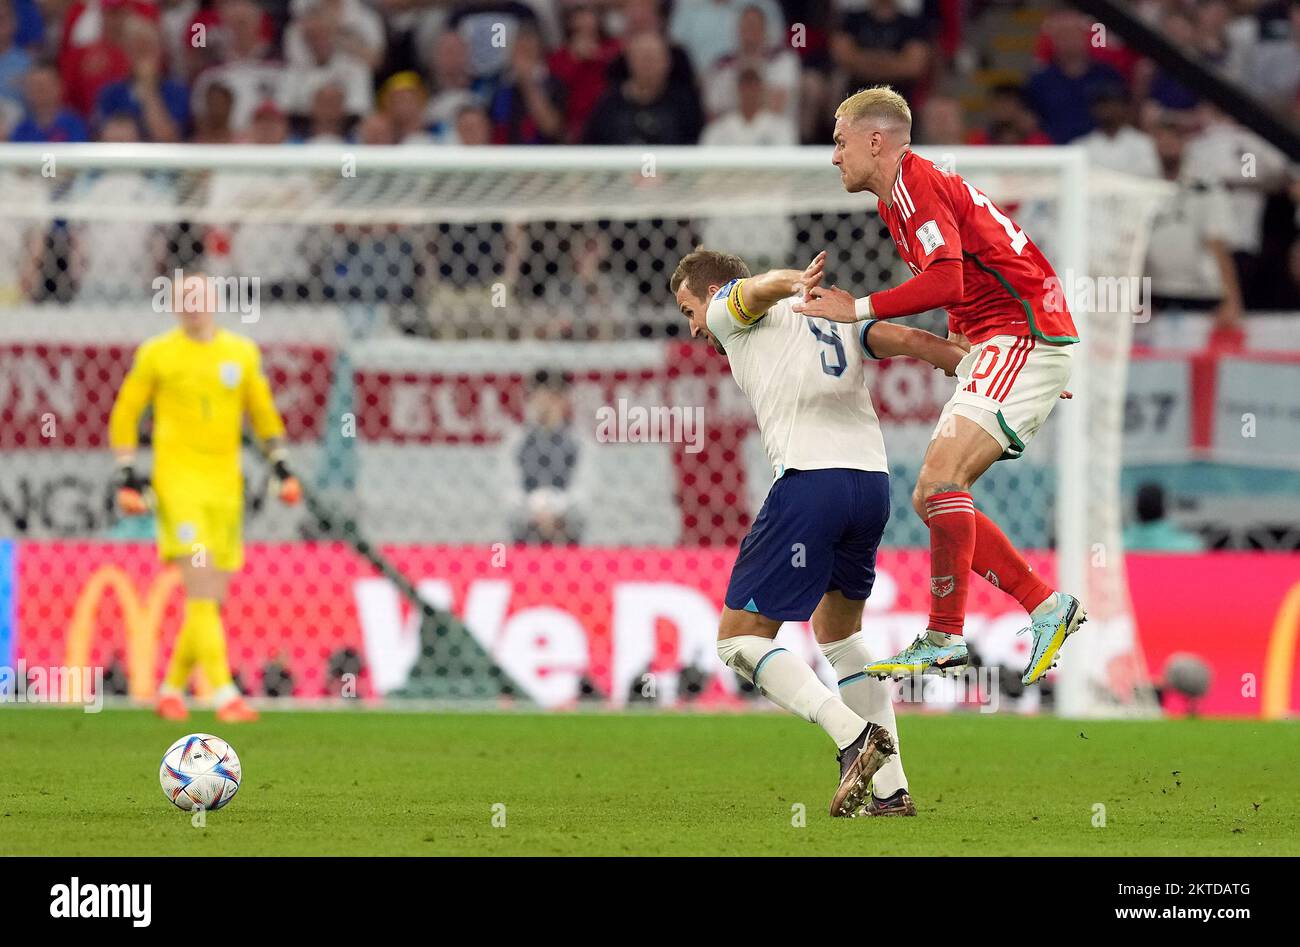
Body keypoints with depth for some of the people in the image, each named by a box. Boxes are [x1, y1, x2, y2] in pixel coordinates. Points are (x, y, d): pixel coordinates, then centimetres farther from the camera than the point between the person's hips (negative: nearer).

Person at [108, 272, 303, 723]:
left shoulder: (241, 352, 10)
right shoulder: (156, 354, 1)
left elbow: (262, 411, 22)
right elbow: (124, 415, 7)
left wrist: (281, 466, 14)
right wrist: (126, 475, -1)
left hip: (225, 484, 4)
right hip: (177, 479, -4)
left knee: (210, 601, 6)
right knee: (201, 590, -18)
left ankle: (171, 689, 23)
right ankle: (224, 694, -24)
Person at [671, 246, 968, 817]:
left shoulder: (729, 312, 11)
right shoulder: (831, 313, 28)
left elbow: (763, 288, -11)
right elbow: (913, 341, 18)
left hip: (809, 482, -7)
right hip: (873, 479, 7)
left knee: (740, 639, 0)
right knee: (837, 631, 25)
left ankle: (852, 735, -18)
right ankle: (891, 789, 16)